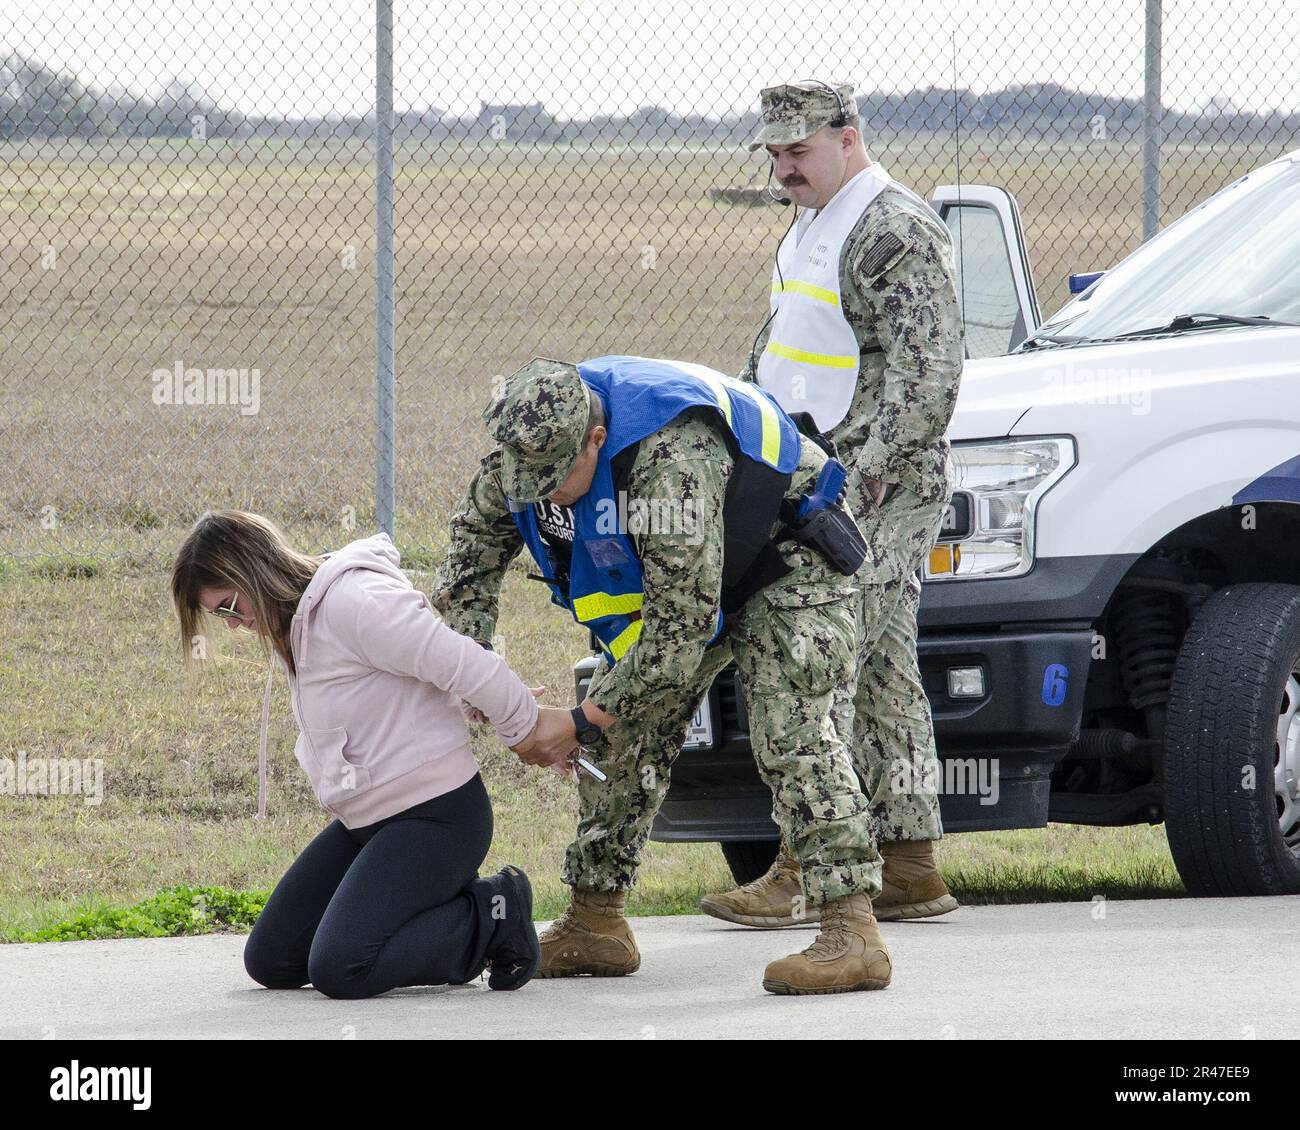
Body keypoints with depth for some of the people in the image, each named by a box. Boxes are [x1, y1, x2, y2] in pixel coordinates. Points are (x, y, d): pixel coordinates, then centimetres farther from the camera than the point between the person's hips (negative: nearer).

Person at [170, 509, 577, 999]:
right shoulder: (301, 617, 10)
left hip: (435, 814, -10)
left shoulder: (355, 601, -23)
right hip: (365, 820, 10)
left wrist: (527, 725, -7)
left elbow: (463, 664, -23)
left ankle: (492, 917, -3)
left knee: (339, 970, -23)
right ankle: (445, 904, 13)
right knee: (270, 962, 7)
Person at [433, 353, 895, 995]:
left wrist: (583, 721, -29)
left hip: (785, 552, -8)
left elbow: (681, 627, -38)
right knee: (629, 732, 3)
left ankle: (852, 933, -31)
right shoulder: (532, 448, -17)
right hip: (678, 575, 8)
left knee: (787, 731, -24)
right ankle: (594, 927, 13)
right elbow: (471, 551, 2)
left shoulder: (670, 460, -42)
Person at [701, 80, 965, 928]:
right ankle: (911, 869, 11)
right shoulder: (813, 229, 20)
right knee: (881, 676, 9)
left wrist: (875, 467, -24)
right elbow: (775, 352, 31)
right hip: (817, 487, 10)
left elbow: (930, 367, -21)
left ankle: (803, 870, -14)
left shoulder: (899, 232, -13)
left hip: (880, 493, -10)